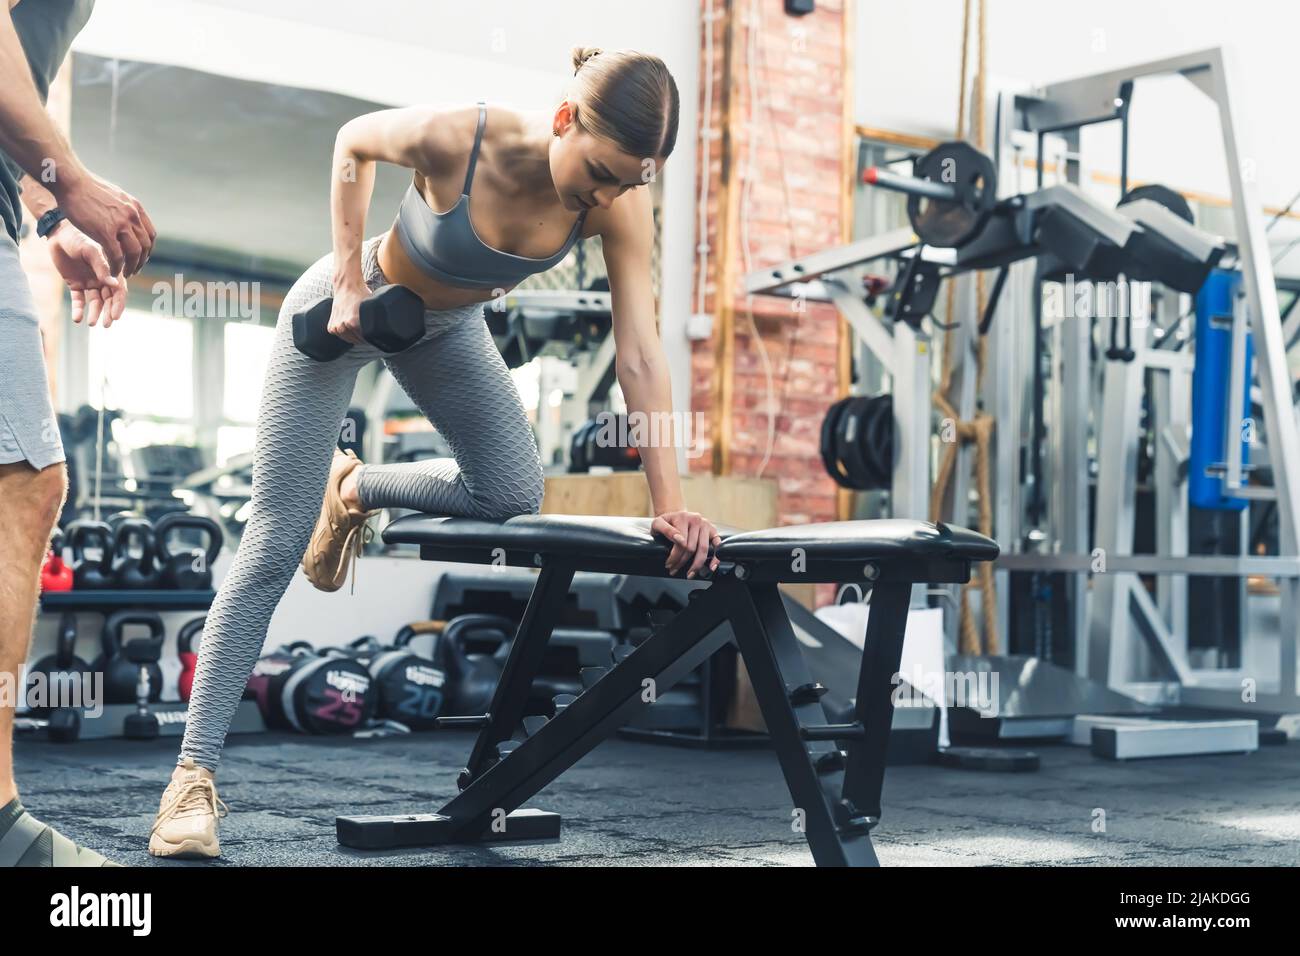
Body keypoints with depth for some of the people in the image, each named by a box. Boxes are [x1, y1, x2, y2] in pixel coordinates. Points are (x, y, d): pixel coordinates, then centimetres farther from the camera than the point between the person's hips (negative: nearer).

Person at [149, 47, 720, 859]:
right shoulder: (458, 138, -37)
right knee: (274, 546, -9)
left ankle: (356, 491, 24)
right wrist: (349, 277, -18)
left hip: (449, 326, 5)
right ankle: (195, 774, -6)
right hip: (351, 308, -5)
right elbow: (355, 143, -15)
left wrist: (672, 506, -33)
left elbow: (640, 357, -29)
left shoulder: (622, 203, -27)